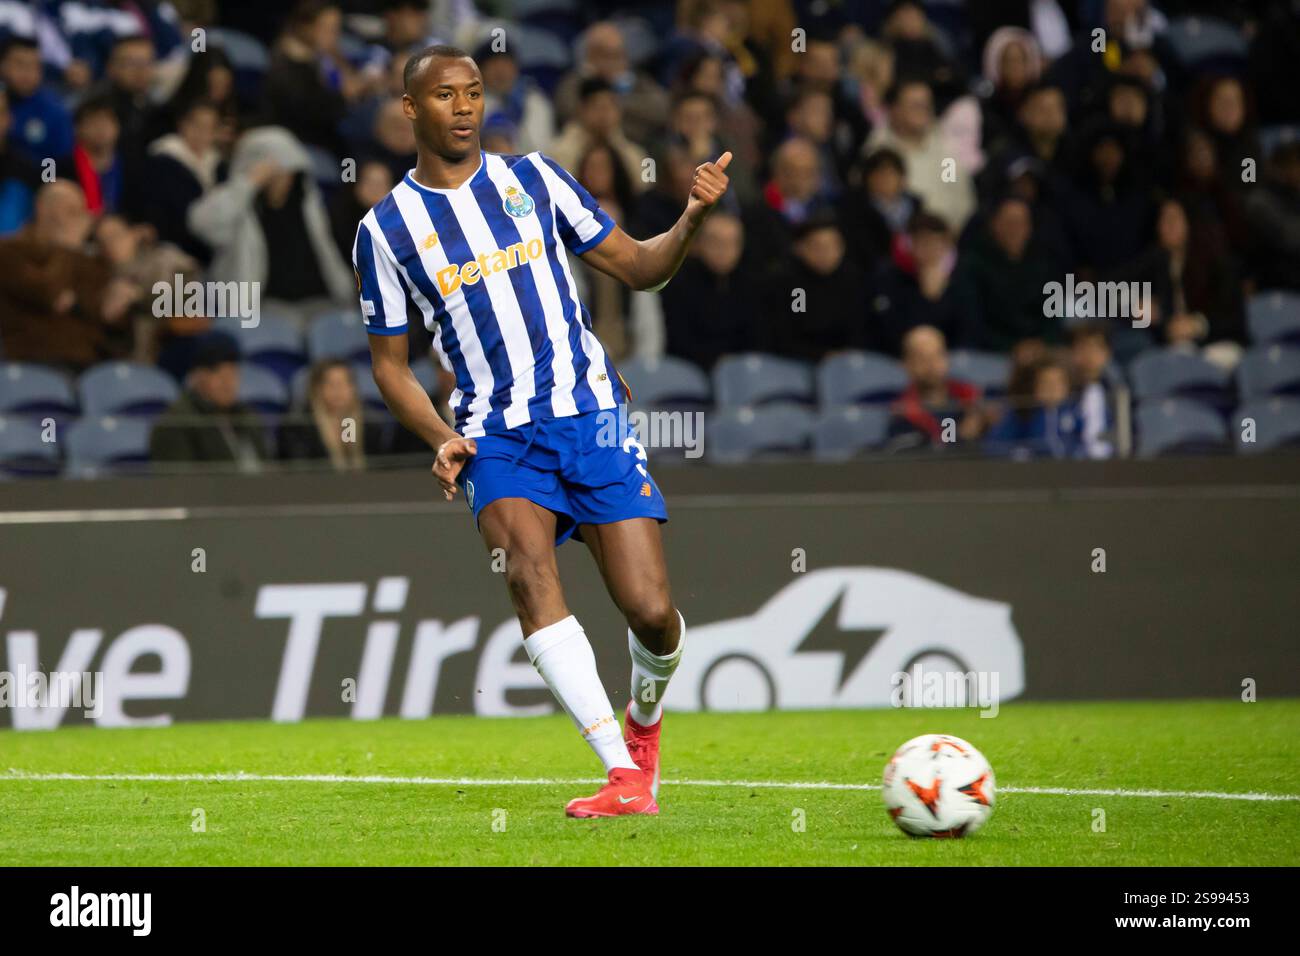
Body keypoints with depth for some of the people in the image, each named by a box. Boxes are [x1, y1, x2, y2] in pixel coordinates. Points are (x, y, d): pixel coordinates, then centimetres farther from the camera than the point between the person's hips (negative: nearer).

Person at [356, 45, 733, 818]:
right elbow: (390, 362, 11)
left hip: (591, 413, 1)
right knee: (528, 570, -30)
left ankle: (644, 719, 27)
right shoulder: (385, 231, 5)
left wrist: (693, 218, -9)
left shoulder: (533, 178, 8)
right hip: (497, 433, -1)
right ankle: (624, 775, -33)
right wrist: (441, 440, -6)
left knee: (651, 613, -9)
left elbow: (637, 267, 11)